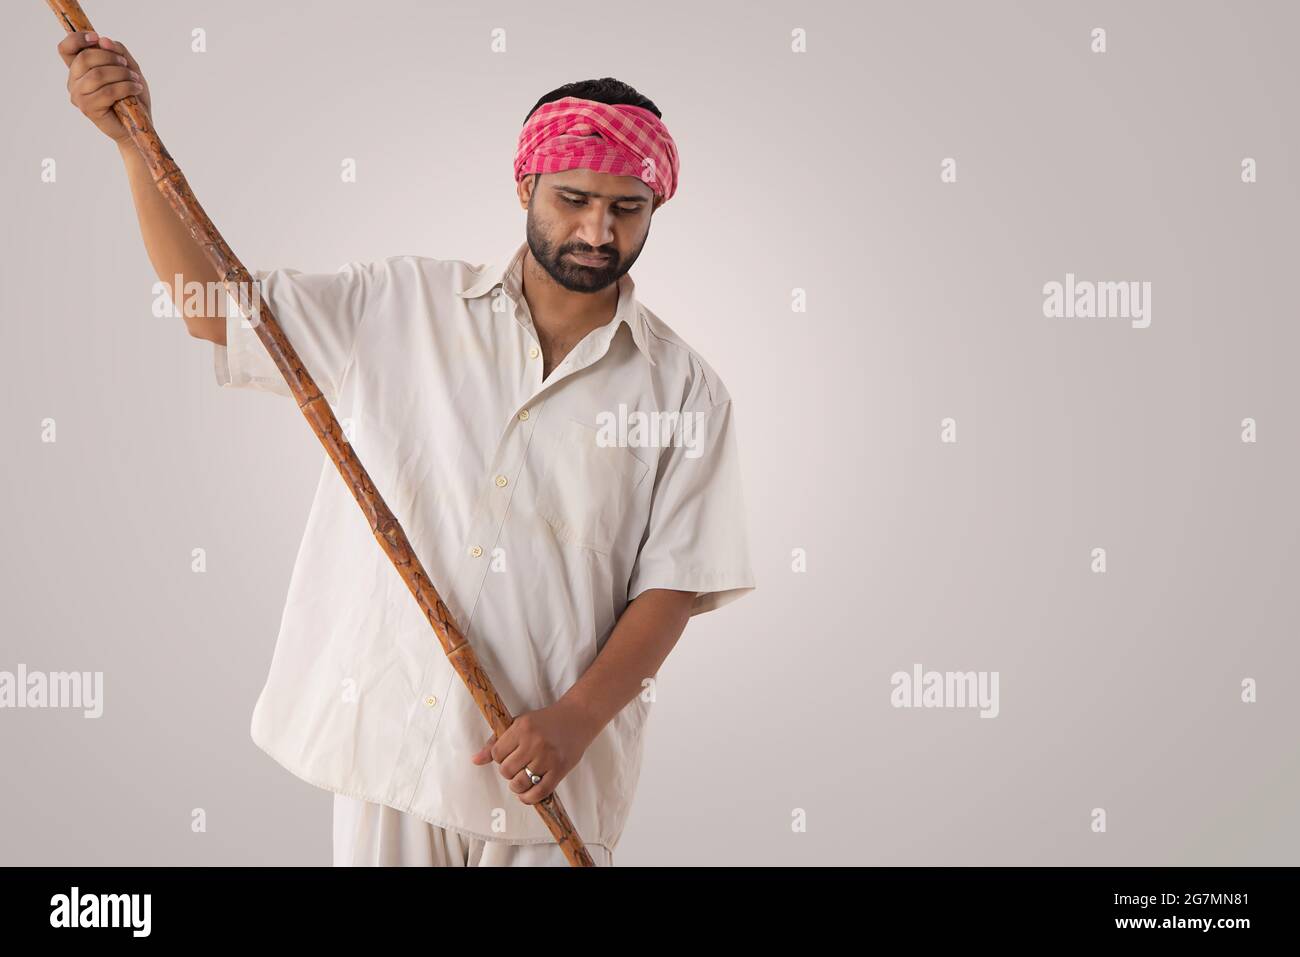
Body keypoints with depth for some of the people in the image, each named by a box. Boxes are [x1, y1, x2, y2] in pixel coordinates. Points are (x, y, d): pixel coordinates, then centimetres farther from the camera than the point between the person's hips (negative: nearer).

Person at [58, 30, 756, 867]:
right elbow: (212, 305, 5)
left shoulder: (684, 390, -2)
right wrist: (135, 139, -4)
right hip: (389, 734, 1)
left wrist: (576, 720, -15)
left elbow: (673, 584, -4)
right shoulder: (404, 306, 3)